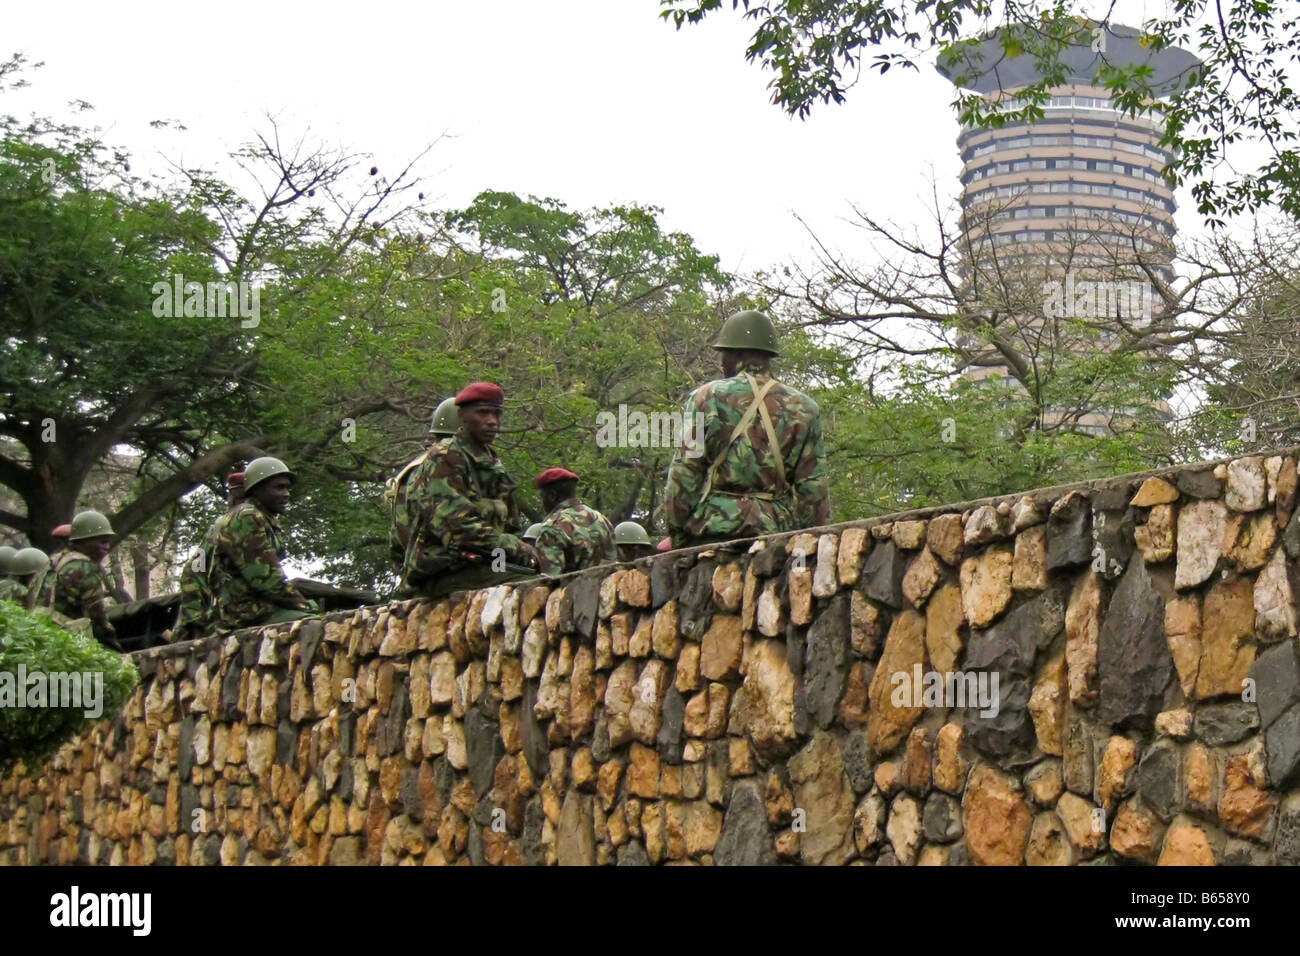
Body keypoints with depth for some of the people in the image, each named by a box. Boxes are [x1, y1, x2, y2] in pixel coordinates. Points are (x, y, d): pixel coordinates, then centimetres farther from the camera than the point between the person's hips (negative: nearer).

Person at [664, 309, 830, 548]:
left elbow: (683, 479, 1)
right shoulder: (803, 407, 10)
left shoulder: (705, 398, 4)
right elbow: (814, 489, 7)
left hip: (713, 531, -2)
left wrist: (678, 539, 7)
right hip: (775, 533, 2)